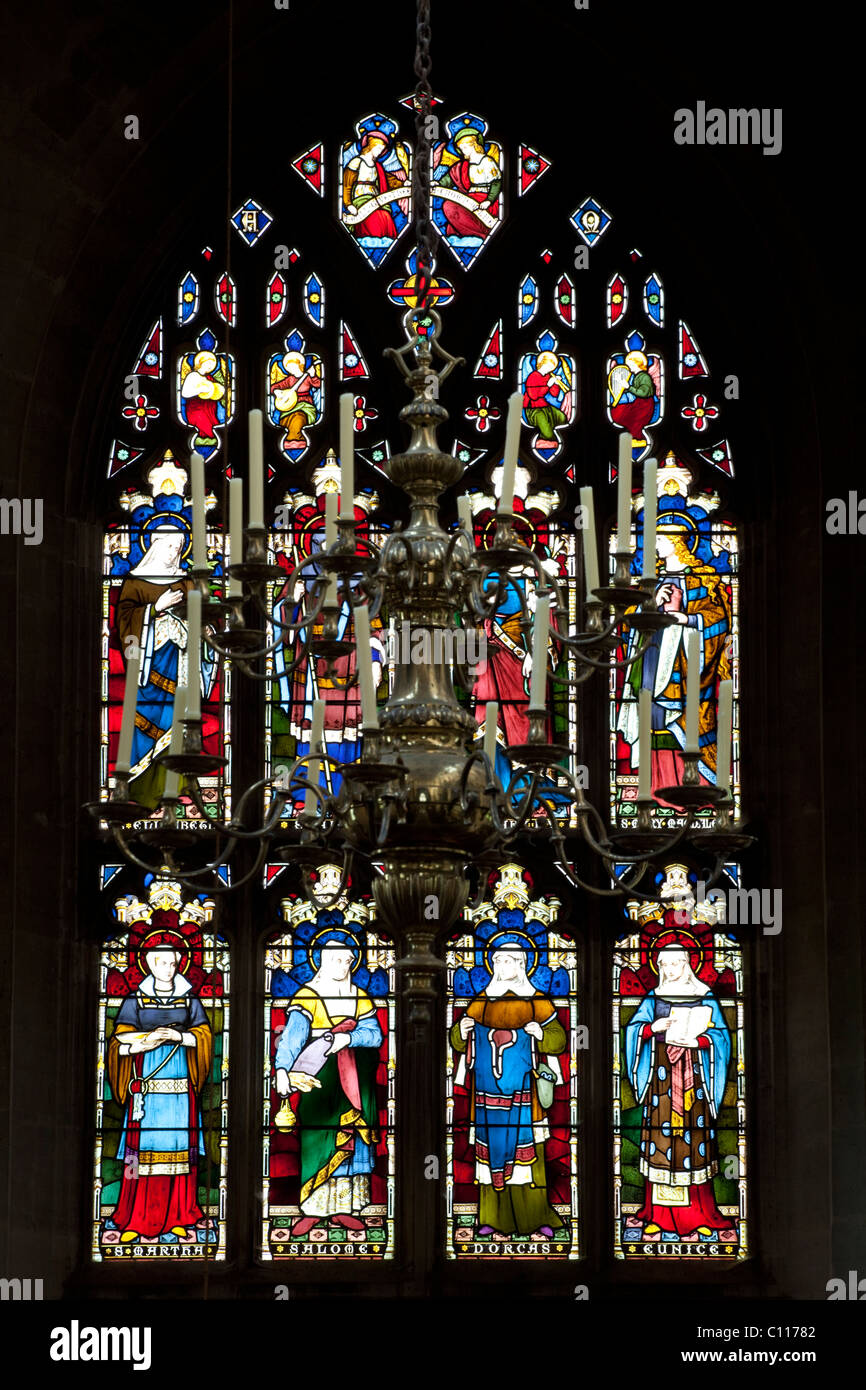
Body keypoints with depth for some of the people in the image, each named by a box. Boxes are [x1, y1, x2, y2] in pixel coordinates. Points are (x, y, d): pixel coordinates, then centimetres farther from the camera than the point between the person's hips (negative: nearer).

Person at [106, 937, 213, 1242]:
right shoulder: (136, 1000, 5)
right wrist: (147, 1043, -17)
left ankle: (177, 1217, 9)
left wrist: (179, 1036, -13)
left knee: (180, 1147, 1)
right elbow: (120, 1043, 1)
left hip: (181, 1086, 2)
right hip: (146, 1084, -2)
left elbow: (204, 1036, 4)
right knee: (143, 1149, -4)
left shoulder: (189, 999, 10)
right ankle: (135, 1220, 1)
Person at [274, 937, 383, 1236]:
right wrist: (282, 1069, -31)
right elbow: (292, 1035, -15)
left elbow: (374, 1034, 0)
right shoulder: (307, 996, -1)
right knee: (316, 1141, -8)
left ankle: (342, 1207, 9)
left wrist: (348, 1038, -19)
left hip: (353, 1080, 4)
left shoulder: (360, 998, 12)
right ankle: (311, 1209, -5)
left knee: (351, 1141, 3)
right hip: (318, 1078, -4)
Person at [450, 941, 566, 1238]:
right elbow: (460, 1044, 16)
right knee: (491, 1151, 1)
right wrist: (461, 1031, -5)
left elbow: (558, 1039, 2)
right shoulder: (481, 1001, 13)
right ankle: (494, 1220, 7)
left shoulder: (537, 1001, 6)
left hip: (522, 1096, -2)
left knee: (525, 1152, -6)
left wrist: (542, 1034, -18)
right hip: (487, 1094, 2)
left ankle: (535, 1219, -1)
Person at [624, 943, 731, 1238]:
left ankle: (699, 1215, 2)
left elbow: (719, 1035, 2)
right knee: (661, 1134, -3)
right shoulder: (653, 998, 12)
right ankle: (658, 1214, 0)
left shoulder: (704, 996, 7)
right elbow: (633, 1030, 5)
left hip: (693, 1073, -1)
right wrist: (654, 1028, -14)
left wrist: (692, 1038, -15)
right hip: (661, 1074, 1)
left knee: (695, 1137, -4)